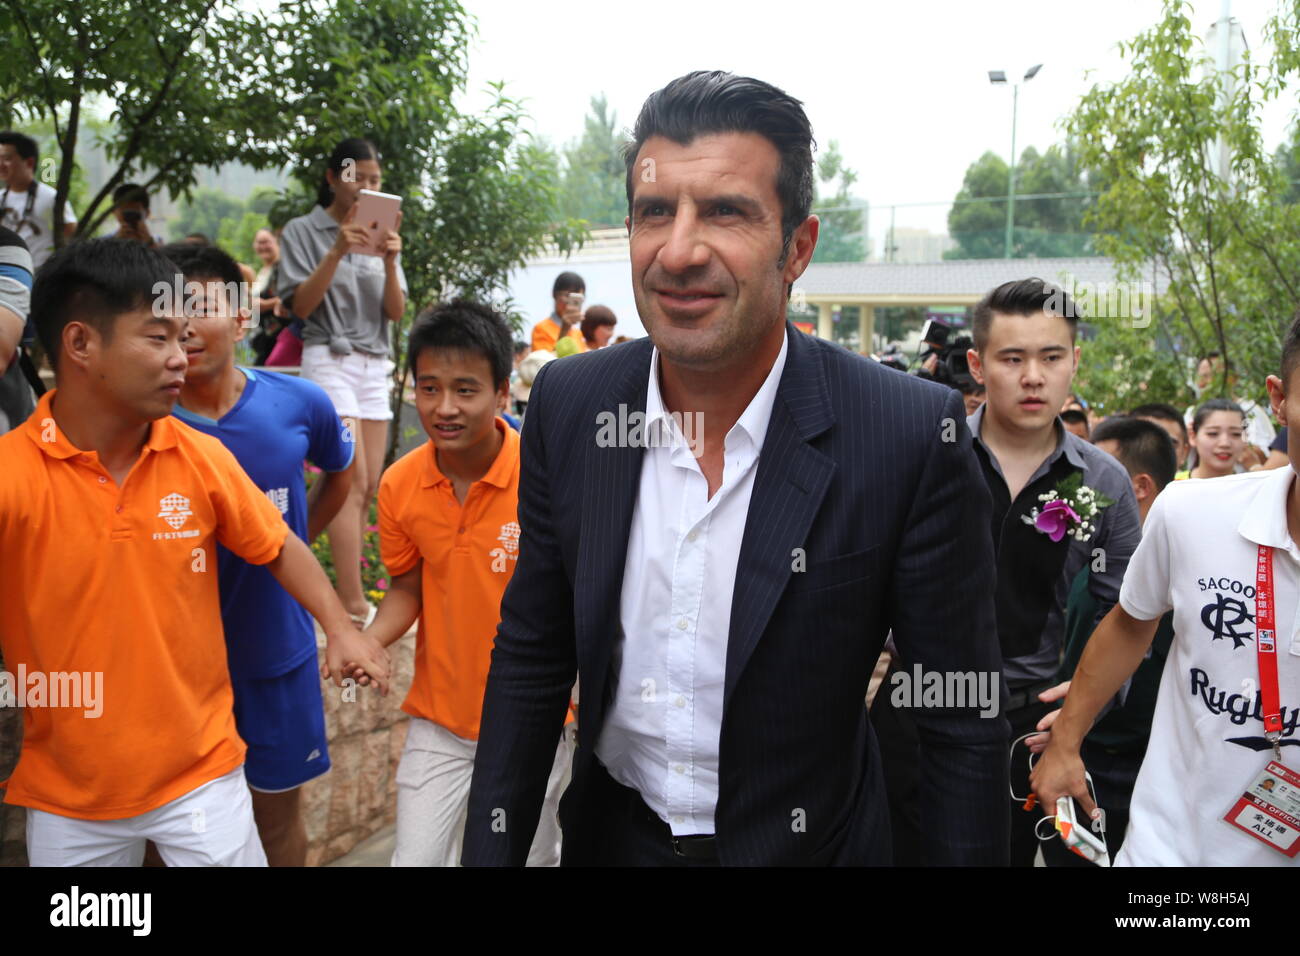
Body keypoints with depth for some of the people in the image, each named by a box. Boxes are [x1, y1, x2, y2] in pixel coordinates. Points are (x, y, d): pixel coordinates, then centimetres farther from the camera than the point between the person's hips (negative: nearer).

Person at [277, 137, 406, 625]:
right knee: (353, 482, -15)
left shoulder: (380, 233, 14)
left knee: (368, 485, 1)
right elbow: (301, 305, -7)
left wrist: (390, 262, -11)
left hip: (376, 363, 5)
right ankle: (353, 603, -15)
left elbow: (395, 312, 7)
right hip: (330, 359, -5)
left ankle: (346, 587, 9)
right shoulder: (303, 231, 2)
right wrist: (337, 251, -17)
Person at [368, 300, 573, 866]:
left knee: (531, 855, 17)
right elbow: (408, 587, 5)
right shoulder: (399, 485, -8)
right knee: (415, 858, 5)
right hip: (438, 718, 2)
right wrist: (366, 642, -13)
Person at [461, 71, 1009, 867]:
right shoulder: (567, 405, -11)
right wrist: (490, 850, -3)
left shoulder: (914, 435, -21)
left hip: (806, 839, -2)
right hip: (611, 834, 3)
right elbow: (531, 659, -2)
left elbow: (963, 720, -13)